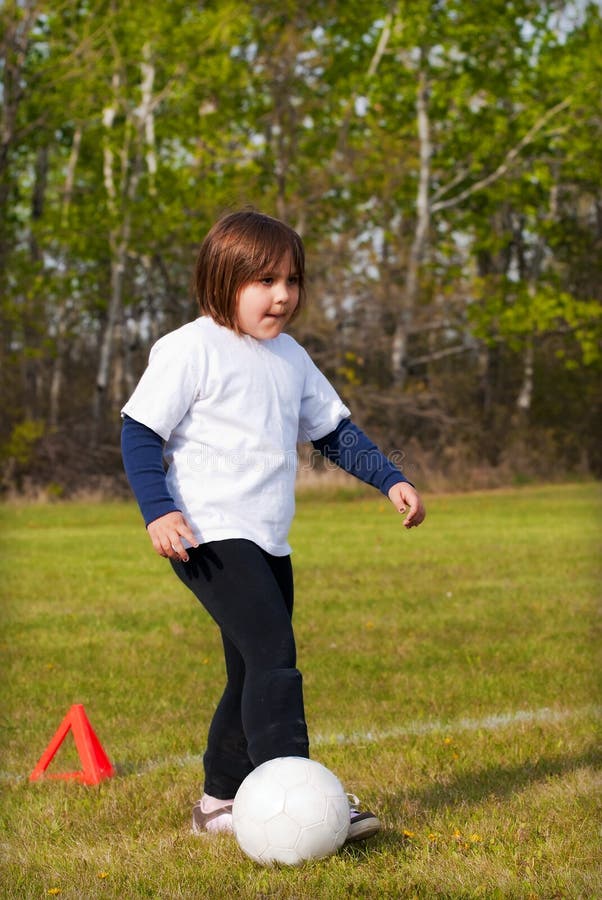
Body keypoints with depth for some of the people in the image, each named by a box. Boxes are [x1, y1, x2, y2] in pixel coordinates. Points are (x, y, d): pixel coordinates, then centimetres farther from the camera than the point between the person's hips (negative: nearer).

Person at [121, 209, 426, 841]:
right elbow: (139, 431, -10)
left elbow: (334, 431, 25)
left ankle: (219, 802, 22)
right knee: (272, 653, -21)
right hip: (211, 538, -8)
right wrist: (159, 511, -21)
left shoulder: (291, 358, 16)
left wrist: (390, 480, 15)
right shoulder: (190, 349, -8)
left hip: (268, 544, 8)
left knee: (253, 674, 10)